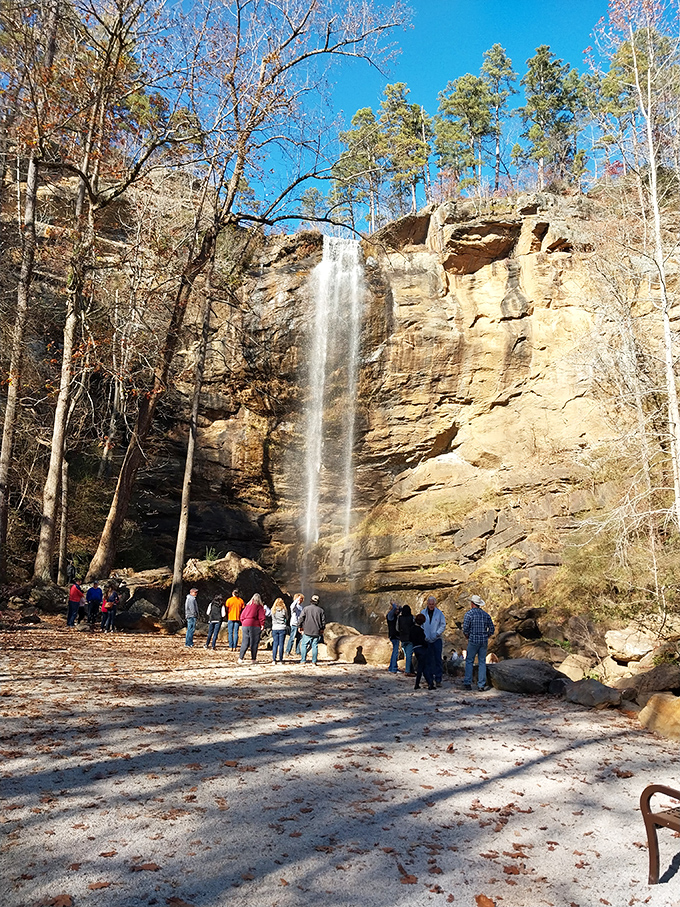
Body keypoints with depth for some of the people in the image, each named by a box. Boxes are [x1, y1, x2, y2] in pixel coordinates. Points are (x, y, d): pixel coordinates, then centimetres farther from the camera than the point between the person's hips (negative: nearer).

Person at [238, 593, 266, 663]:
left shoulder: (247, 605, 12)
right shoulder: (259, 606, -1)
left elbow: (242, 616, 14)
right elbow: (262, 617, -6)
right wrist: (262, 625, 1)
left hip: (245, 625, 4)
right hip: (254, 626, -4)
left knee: (244, 642, 8)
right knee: (254, 643, 4)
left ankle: (240, 658, -2)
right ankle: (254, 659, 7)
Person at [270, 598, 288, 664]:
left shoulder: (273, 610, -1)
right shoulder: (284, 610, -5)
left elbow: (272, 618, 7)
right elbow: (287, 618, 8)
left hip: (274, 628, 2)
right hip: (282, 628, -2)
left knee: (275, 644, 8)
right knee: (281, 644, 2)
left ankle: (274, 660, 5)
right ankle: (280, 660, 2)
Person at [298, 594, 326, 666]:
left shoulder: (306, 609, -3)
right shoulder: (320, 610, 5)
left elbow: (301, 618, -3)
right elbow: (323, 620, 9)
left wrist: (299, 626, 10)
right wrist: (322, 629, 22)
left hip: (307, 631, -2)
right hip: (317, 632, 3)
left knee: (304, 645, 6)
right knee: (315, 646, 7)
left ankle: (303, 661, 1)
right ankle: (314, 661, 6)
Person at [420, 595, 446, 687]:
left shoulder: (439, 613, -1)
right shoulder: (423, 612, 3)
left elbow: (443, 625, 2)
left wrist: (437, 633, -10)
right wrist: (424, 635, -5)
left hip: (437, 639, -1)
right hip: (426, 640, 1)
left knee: (437, 660, -2)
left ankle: (438, 680, 2)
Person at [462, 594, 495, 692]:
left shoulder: (469, 613, -7)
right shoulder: (486, 614, 7)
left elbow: (465, 629, -12)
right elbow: (492, 629, 7)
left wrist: (467, 637, 6)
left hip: (473, 641, -4)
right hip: (484, 642, 4)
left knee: (469, 661, 6)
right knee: (482, 662, 6)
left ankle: (468, 683, 5)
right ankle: (481, 685, 5)